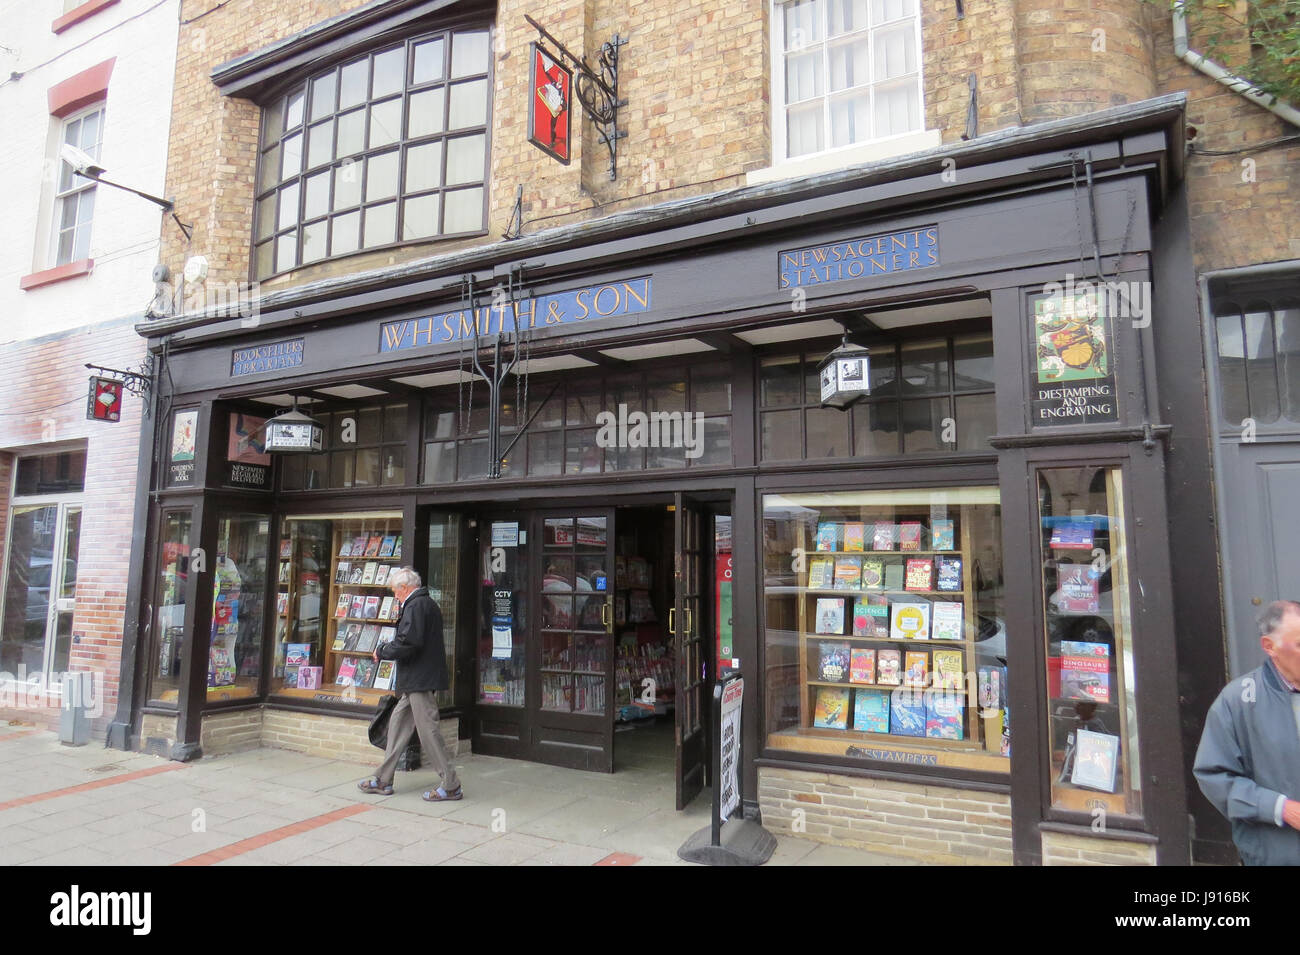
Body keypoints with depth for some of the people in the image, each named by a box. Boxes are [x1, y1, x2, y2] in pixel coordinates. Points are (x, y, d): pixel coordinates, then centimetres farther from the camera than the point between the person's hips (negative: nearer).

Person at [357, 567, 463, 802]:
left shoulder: (415, 606, -15)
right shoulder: (427, 603, 18)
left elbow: (407, 643, -23)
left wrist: (381, 652, -8)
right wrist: (387, 649, 18)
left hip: (420, 680, -11)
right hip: (418, 679, 11)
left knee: (427, 730, -5)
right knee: (398, 723, 16)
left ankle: (451, 786, 1)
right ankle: (383, 780, 25)